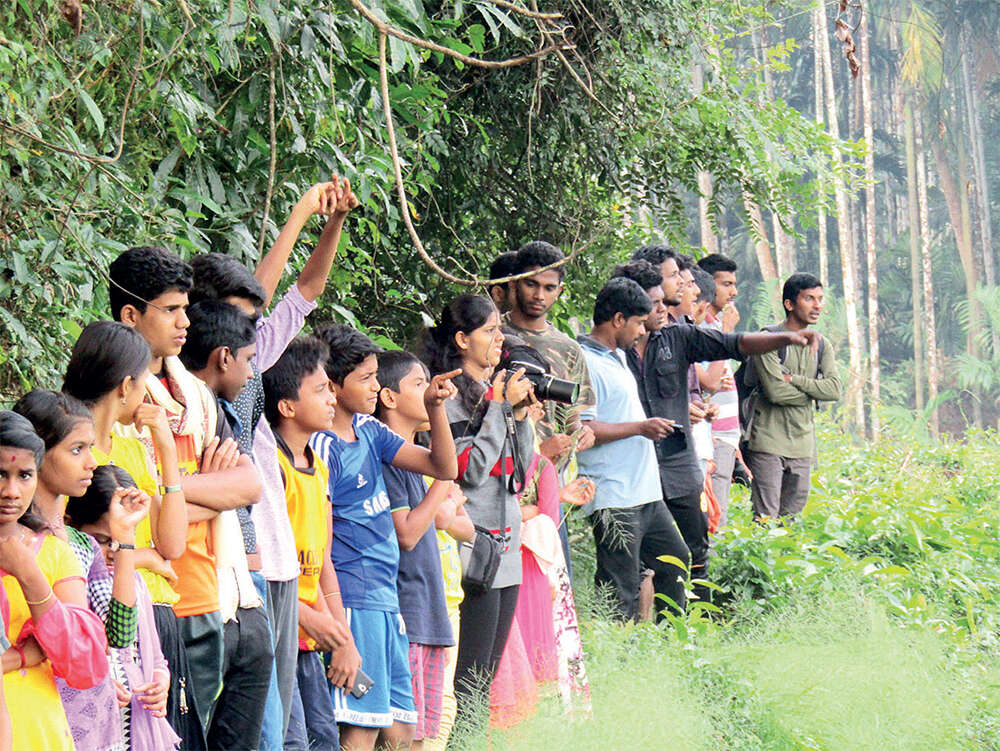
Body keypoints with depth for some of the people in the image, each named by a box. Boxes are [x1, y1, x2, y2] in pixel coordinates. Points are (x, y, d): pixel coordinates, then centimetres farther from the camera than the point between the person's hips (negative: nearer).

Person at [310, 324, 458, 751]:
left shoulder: (369, 431, 12)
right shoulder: (322, 447, -12)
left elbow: (443, 468, 16)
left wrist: (435, 406, -1)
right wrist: (341, 638, -20)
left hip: (385, 599, 9)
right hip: (352, 603, -9)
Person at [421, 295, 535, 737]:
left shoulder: (496, 390, 15)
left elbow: (522, 465, 17)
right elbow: (469, 469, -16)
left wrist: (521, 413, 3)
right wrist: (500, 408, -13)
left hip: (506, 543, 9)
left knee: (487, 674, 10)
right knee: (469, 681, -8)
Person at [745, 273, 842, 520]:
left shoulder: (821, 346, 13)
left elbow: (834, 389, -2)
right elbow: (775, 391, -16)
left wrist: (794, 379, -10)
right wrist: (813, 392, -3)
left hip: (803, 444, 6)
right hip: (769, 443, -6)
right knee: (766, 519, -12)